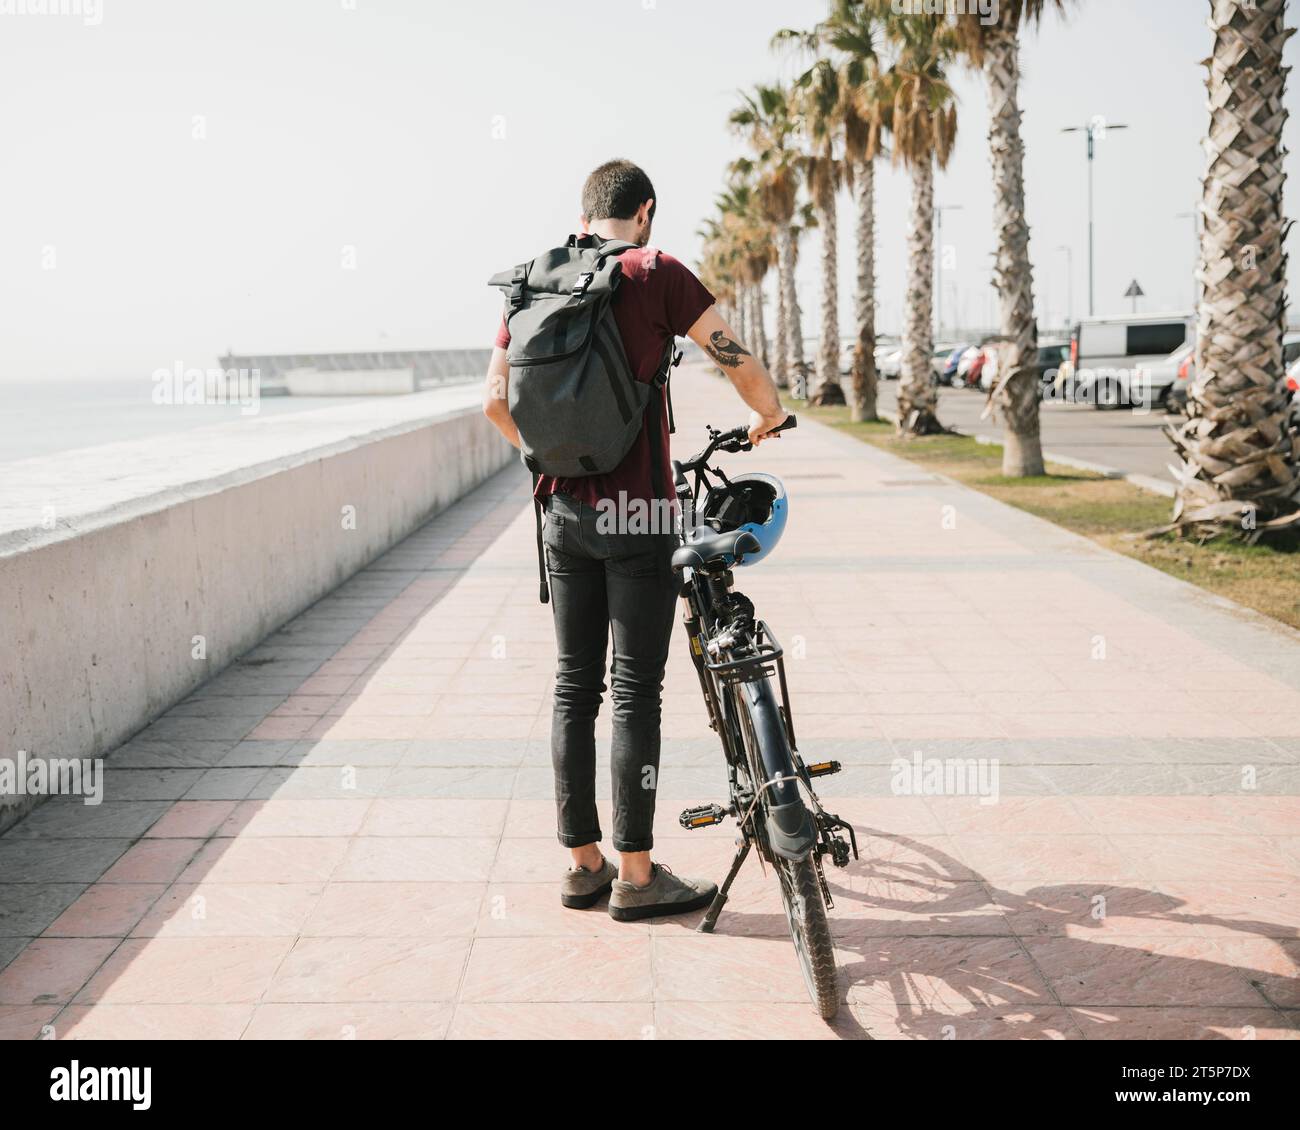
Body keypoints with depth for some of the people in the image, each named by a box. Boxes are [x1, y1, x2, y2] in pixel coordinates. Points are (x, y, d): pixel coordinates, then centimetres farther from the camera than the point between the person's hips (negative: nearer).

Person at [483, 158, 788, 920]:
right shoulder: (656, 273, -7)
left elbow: (496, 400, 10)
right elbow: (738, 358, -5)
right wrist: (770, 414, 15)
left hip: (564, 510, 5)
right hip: (635, 511, -5)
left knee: (575, 685, 11)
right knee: (636, 689, 0)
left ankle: (583, 863, 18)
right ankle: (636, 876, 6)